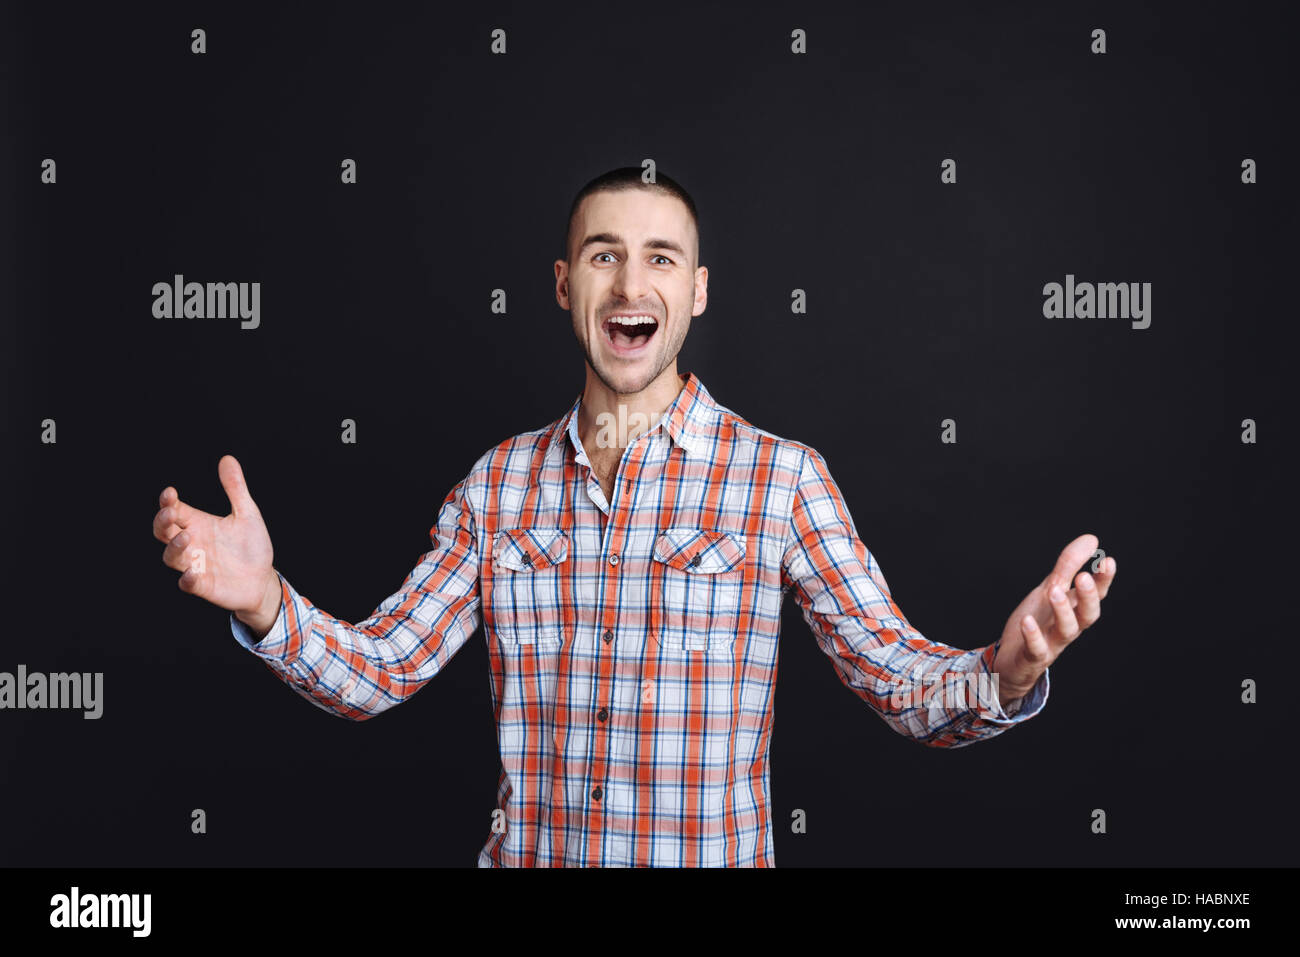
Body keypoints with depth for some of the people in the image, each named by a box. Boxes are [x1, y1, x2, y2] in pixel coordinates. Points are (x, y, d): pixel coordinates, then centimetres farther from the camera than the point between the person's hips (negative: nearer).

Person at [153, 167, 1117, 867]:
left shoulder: (782, 477, -8)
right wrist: (266, 603, -16)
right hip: (526, 853, 3)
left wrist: (1006, 671, -29)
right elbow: (377, 671, 2)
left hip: (714, 855, -2)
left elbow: (904, 684, -8)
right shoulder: (501, 480, 1)